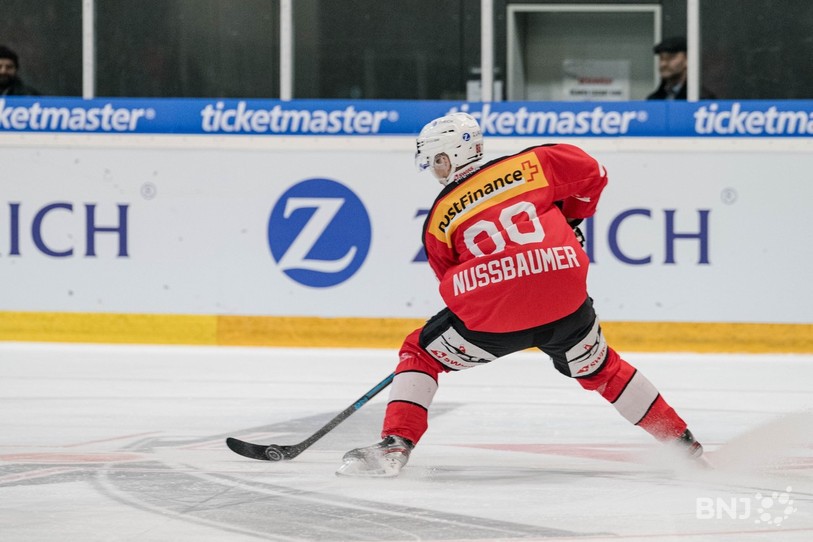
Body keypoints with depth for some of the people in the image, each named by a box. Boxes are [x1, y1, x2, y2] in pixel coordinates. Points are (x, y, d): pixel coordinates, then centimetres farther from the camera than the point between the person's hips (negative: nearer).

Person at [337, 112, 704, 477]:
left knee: (420, 354, 16)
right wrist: (570, 221, 36)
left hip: (493, 310, -3)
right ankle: (682, 442, 32)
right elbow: (592, 174, 21)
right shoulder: (529, 165, 15)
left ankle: (395, 447, -2)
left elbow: (454, 284, 17)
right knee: (599, 369, 28)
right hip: (565, 297, 3)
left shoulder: (439, 219, 13)